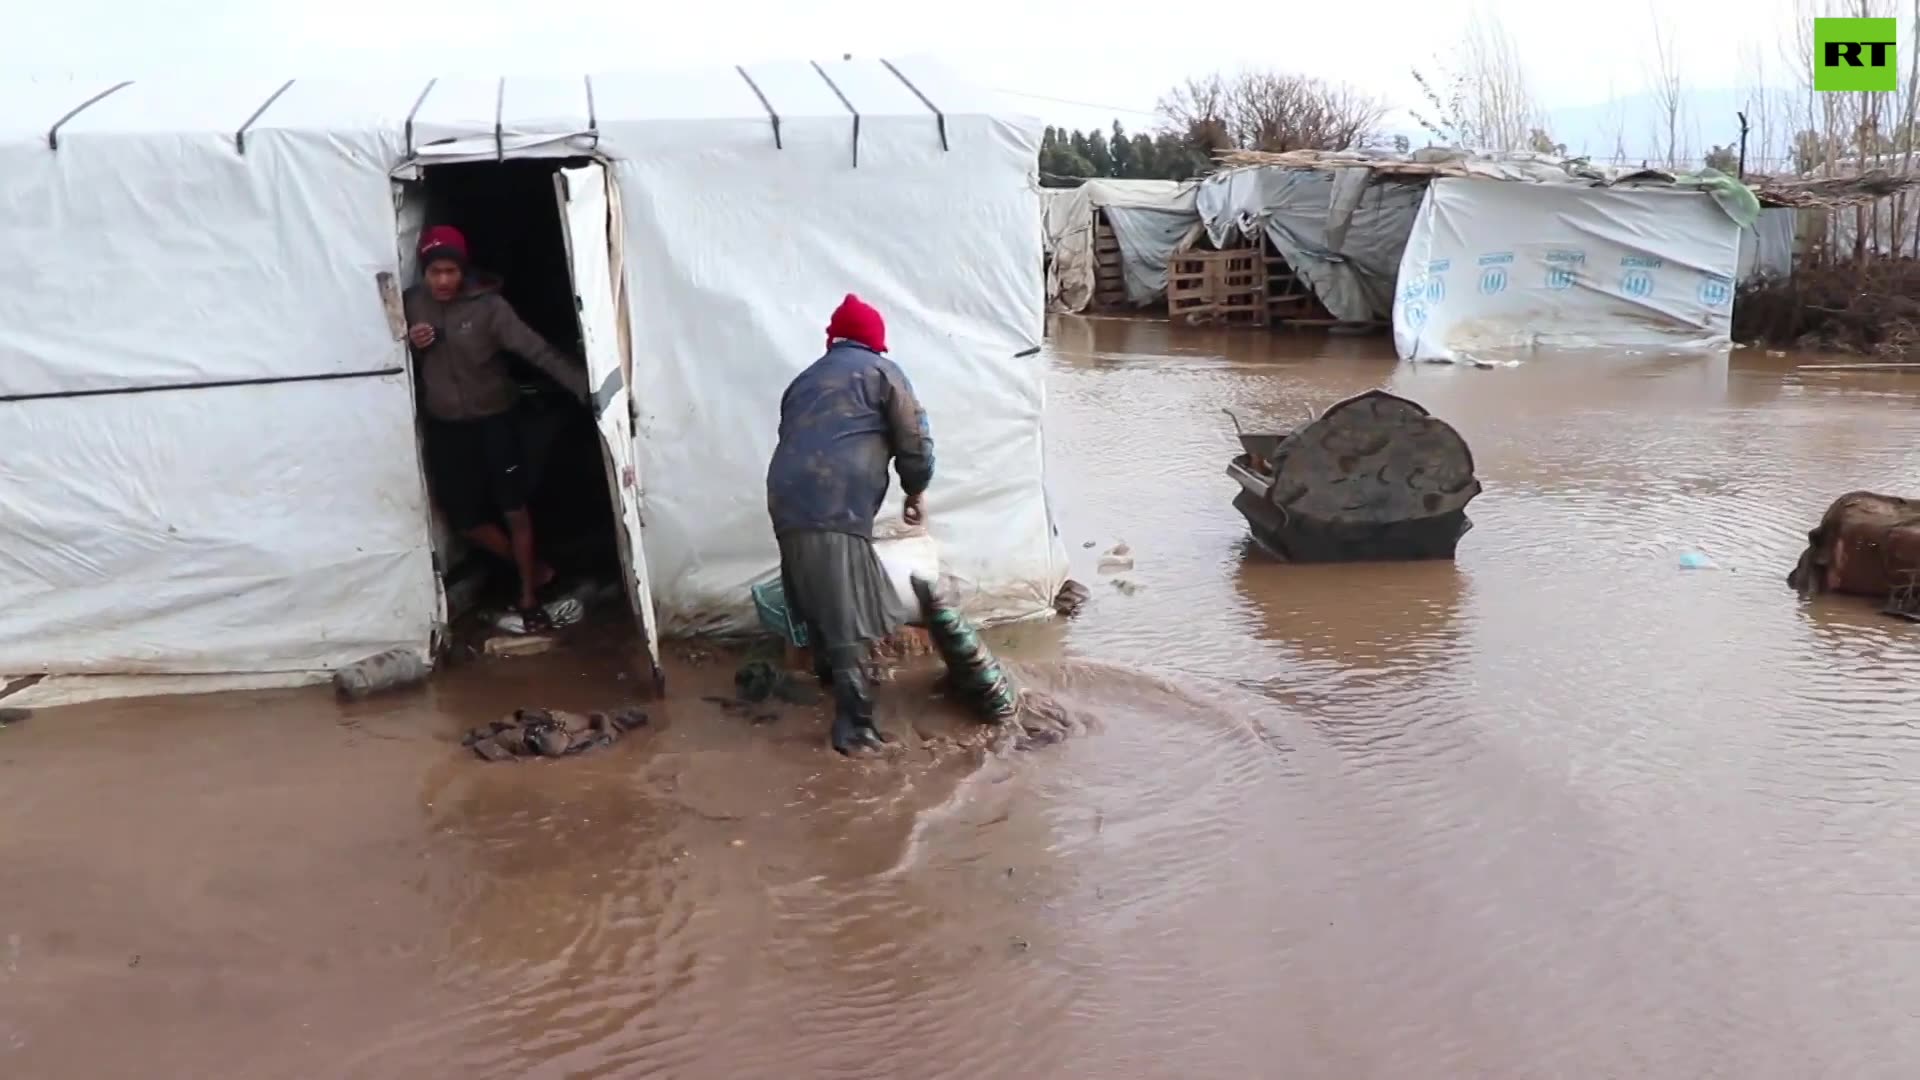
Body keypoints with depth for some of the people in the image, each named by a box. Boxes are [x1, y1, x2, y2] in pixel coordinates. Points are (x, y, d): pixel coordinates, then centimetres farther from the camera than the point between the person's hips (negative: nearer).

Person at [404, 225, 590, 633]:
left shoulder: (487, 305, -15)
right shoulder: (413, 304, -1)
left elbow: (535, 348, -25)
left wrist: (582, 384, -37)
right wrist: (411, 344, -13)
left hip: (495, 418, -4)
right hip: (446, 425, 4)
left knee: (514, 509, 1)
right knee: (463, 516, 6)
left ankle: (529, 596, 18)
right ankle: (533, 568, 29)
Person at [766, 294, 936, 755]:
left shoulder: (805, 379, 29)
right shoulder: (881, 371, 11)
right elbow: (914, 440, 5)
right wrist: (917, 490, 22)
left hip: (787, 501, 7)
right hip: (837, 506, -7)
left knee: (819, 603, 25)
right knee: (846, 614, -7)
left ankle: (830, 674, 42)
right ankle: (852, 722, -8)